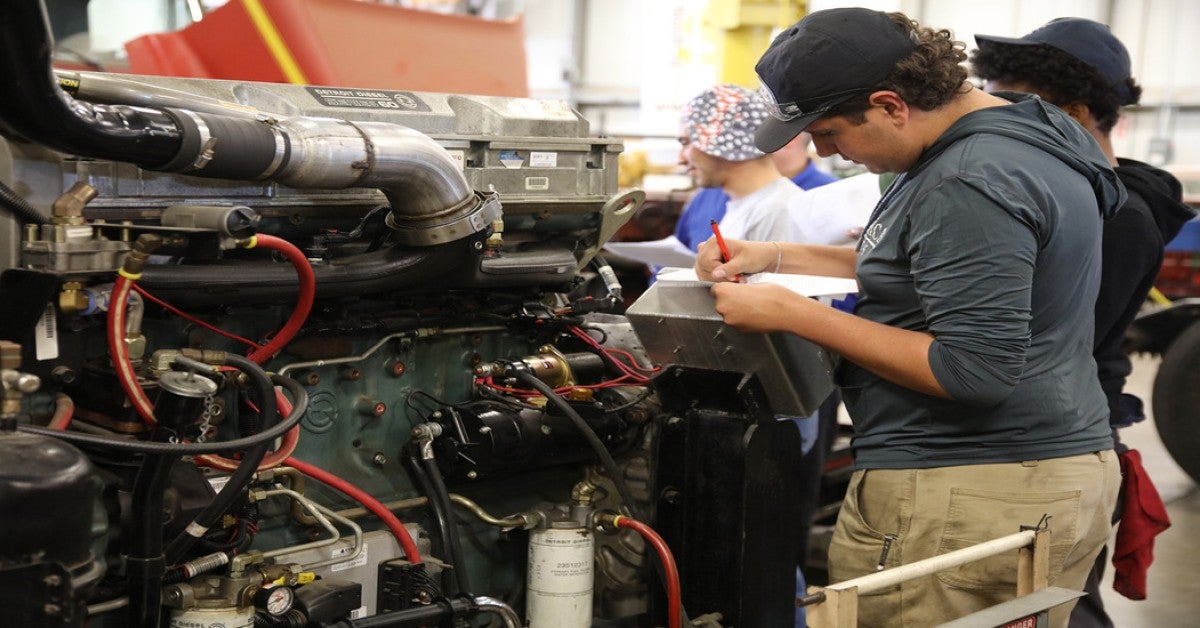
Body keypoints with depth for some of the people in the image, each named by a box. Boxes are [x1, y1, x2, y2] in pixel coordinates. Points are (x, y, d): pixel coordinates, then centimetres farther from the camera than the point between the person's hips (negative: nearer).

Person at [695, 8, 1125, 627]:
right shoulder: (1018, 130, 11)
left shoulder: (969, 184, -22)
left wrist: (794, 314, -20)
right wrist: (775, 256, 15)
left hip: (957, 498, -10)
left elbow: (974, 371, -25)